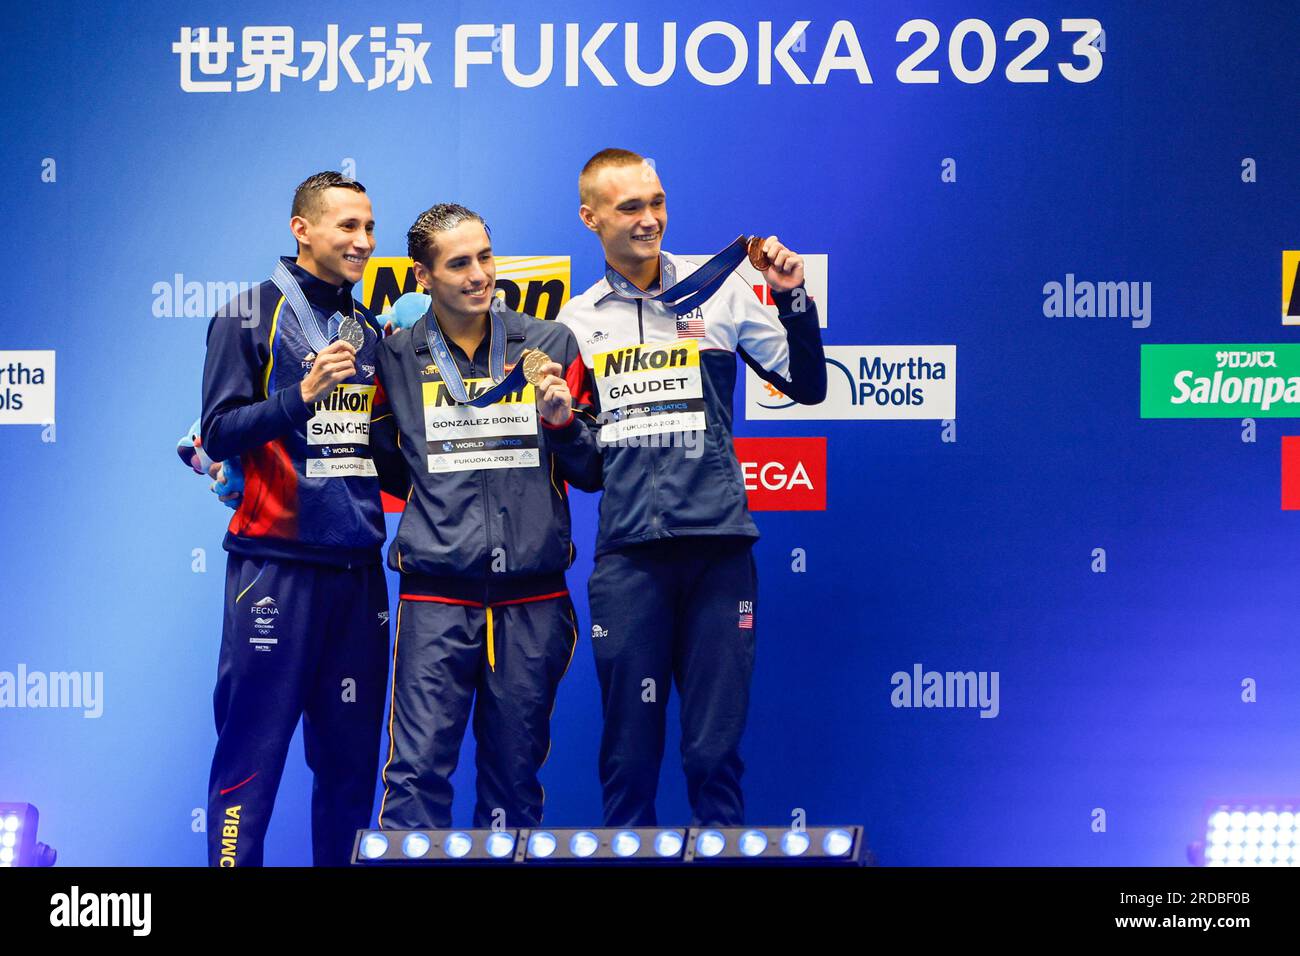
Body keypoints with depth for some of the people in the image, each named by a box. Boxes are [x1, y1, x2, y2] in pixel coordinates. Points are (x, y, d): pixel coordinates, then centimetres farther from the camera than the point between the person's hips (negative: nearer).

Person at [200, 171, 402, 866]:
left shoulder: (369, 330, 17)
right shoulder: (252, 314, -1)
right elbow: (218, 435, -9)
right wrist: (302, 395, -21)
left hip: (357, 567, 6)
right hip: (277, 566, -6)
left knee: (350, 756, 8)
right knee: (252, 756, -6)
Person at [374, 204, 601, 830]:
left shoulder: (551, 346, 7)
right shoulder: (396, 357, 5)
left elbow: (592, 473, 10)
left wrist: (562, 421, -8)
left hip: (533, 599, 2)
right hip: (437, 599, -1)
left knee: (516, 778, 9)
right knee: (417, 773, -8)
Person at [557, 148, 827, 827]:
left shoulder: (720, 293, 8)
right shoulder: (575, 323, 12)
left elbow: (807, 388, 8)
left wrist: (793, 300, -5)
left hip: (718, 548, -1)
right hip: (626, 554, 1)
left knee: (715, 752, 1)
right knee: (628, 754, 5)